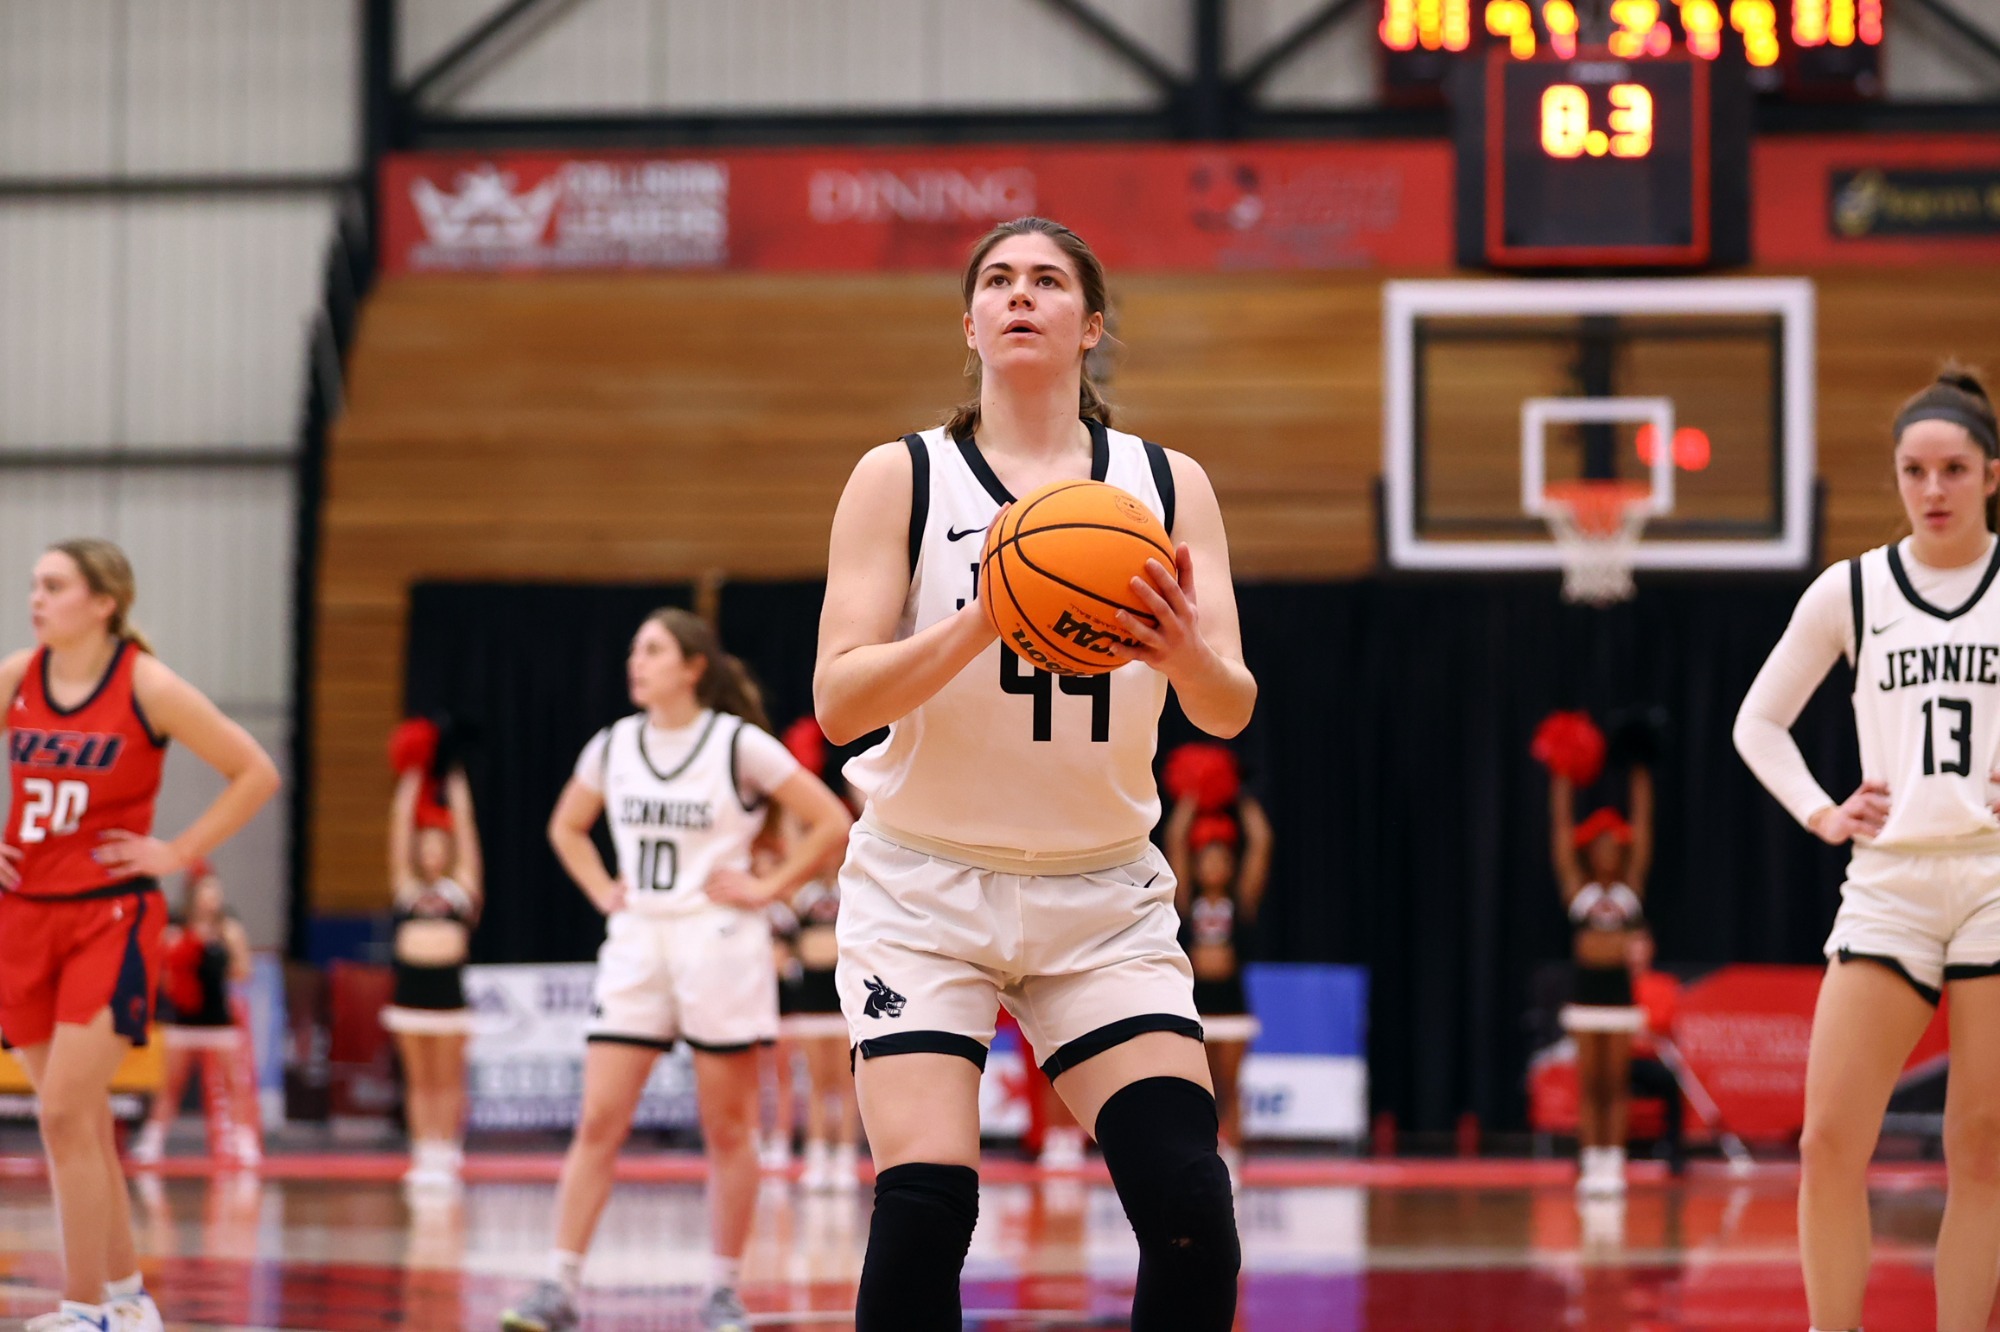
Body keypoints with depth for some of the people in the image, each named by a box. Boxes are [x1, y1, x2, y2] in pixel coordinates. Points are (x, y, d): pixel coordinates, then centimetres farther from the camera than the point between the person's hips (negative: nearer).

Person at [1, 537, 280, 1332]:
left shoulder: (147, 686, -9)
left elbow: (256, 773, -4)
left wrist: (179, 852, -7)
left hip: (111, 917, -5)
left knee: (64, 1114, -13)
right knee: (80, 1121, 10)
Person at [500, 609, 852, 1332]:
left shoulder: (739, 744, -5)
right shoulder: (614, 744, 8)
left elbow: (832, 822, -4)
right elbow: (566, 825, 25)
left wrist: (767, 887, -6)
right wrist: (601, 889, 11)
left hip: (718, 944, -4)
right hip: (636, 945, 4)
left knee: (727, 1130, 3)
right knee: (598, 1122, -4)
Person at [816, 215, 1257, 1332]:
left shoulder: (1168, 485, 3)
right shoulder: (902, 478, -2)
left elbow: (1230, 711, -4)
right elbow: (839, 702, -11)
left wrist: (1186, 652, -28)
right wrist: (986, 622, -27)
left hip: (1104, 894, 2)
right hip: (926, 881, -2)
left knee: (1192, 1209, -12)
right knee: (926, 1203, -18)